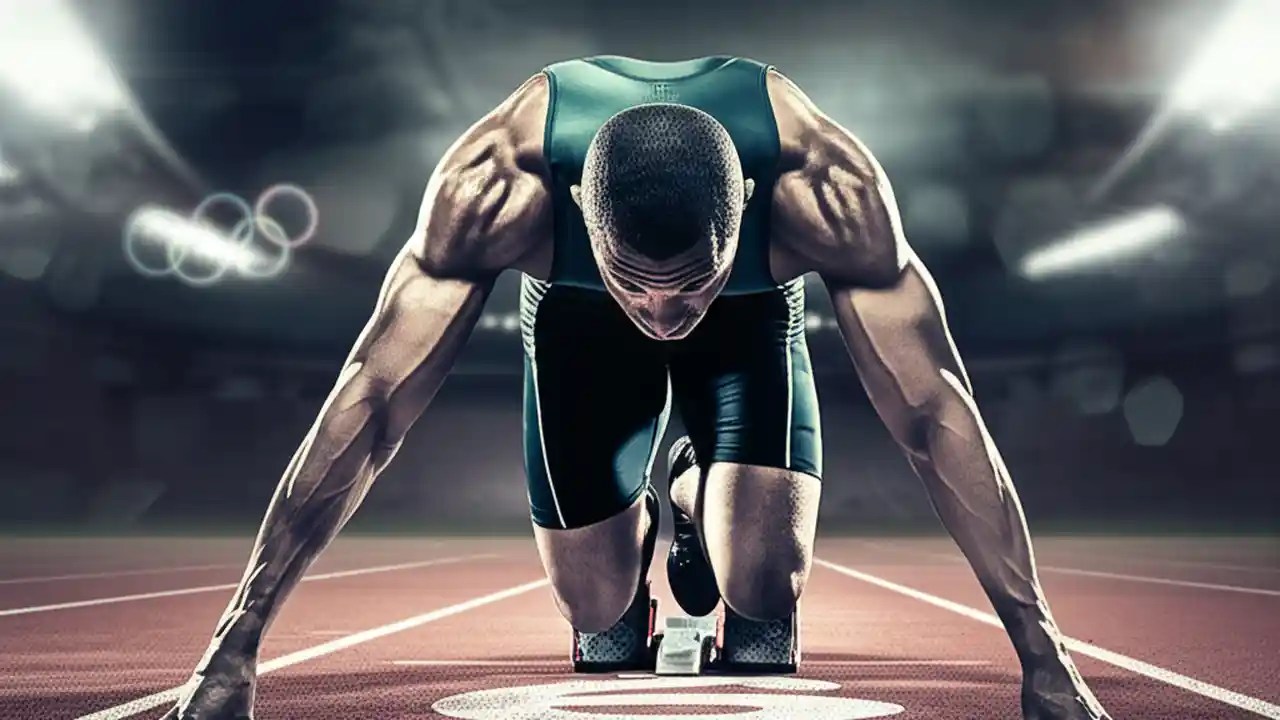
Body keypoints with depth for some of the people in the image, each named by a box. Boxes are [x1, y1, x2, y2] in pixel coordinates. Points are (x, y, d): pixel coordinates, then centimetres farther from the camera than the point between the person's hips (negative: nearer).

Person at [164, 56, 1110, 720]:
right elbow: (369, 406, -38)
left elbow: (936, 413, -37)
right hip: (578, 318, 0)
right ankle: (638, 533, 31)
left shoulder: (827, 188, -42)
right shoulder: (495, 186, -42)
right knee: (595, 608, -4)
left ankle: (697, 502, 18)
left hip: (752, 316, 0)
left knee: (766, 590, -17)